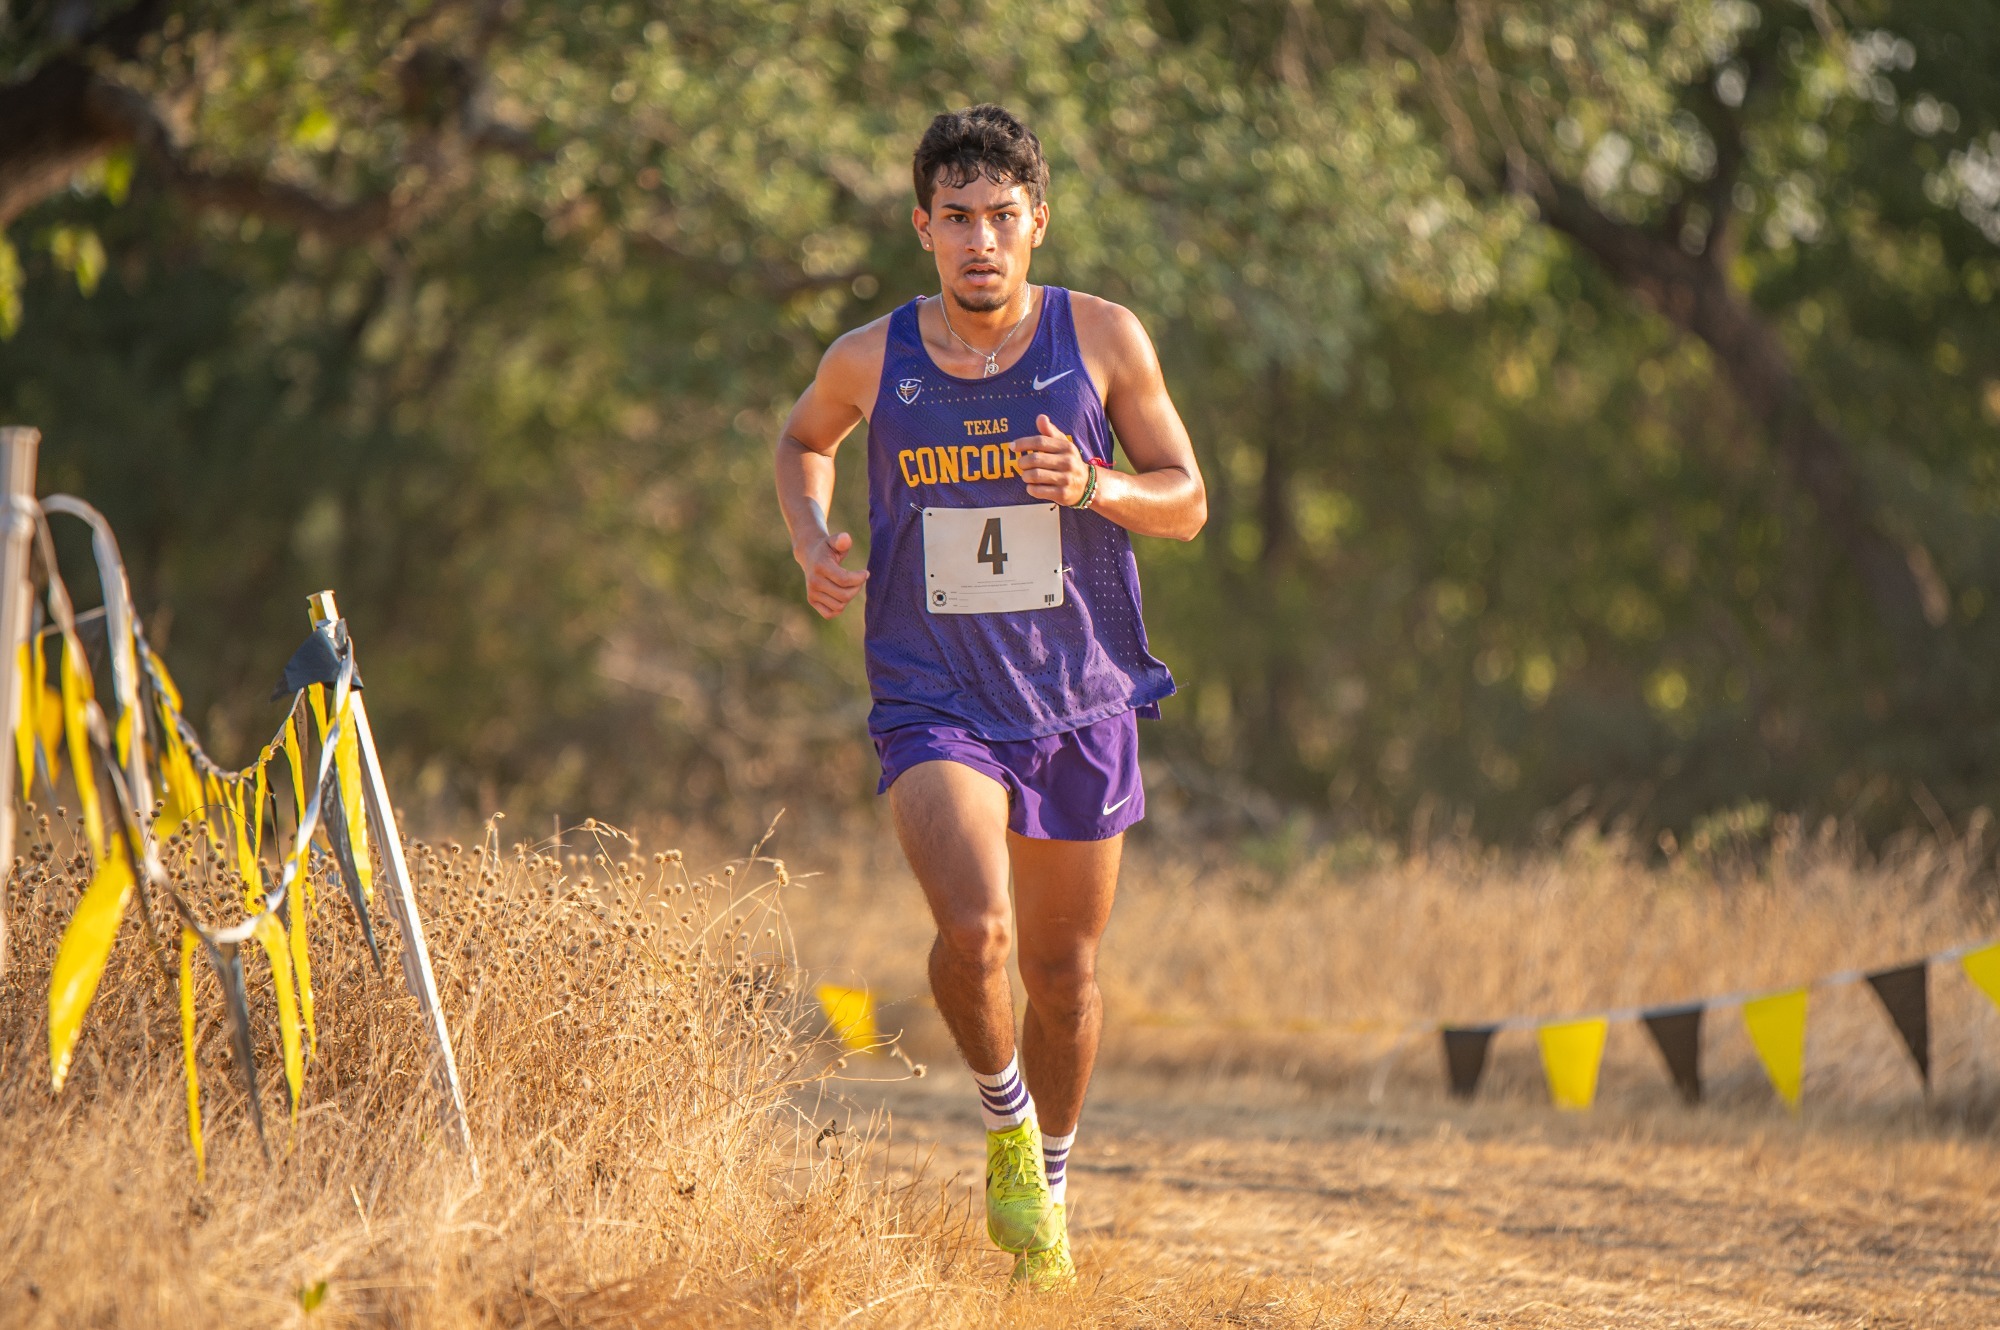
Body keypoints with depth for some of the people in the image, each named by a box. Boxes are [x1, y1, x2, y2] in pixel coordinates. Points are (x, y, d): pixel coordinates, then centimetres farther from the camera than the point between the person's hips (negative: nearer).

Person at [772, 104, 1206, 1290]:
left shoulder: (1103, 339, -6)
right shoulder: (872, 360, -4)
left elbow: (1187, 503, 2)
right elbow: (805, 441, 19)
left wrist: (1095, 487, -19)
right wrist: (812, 543, -1)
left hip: (1080, 703, 1)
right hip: (937, 705, -1)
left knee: (1065, 968, 12)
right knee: (974, 932, -24)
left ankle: (1053, 1178, 37)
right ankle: (1003, 1115, 5)